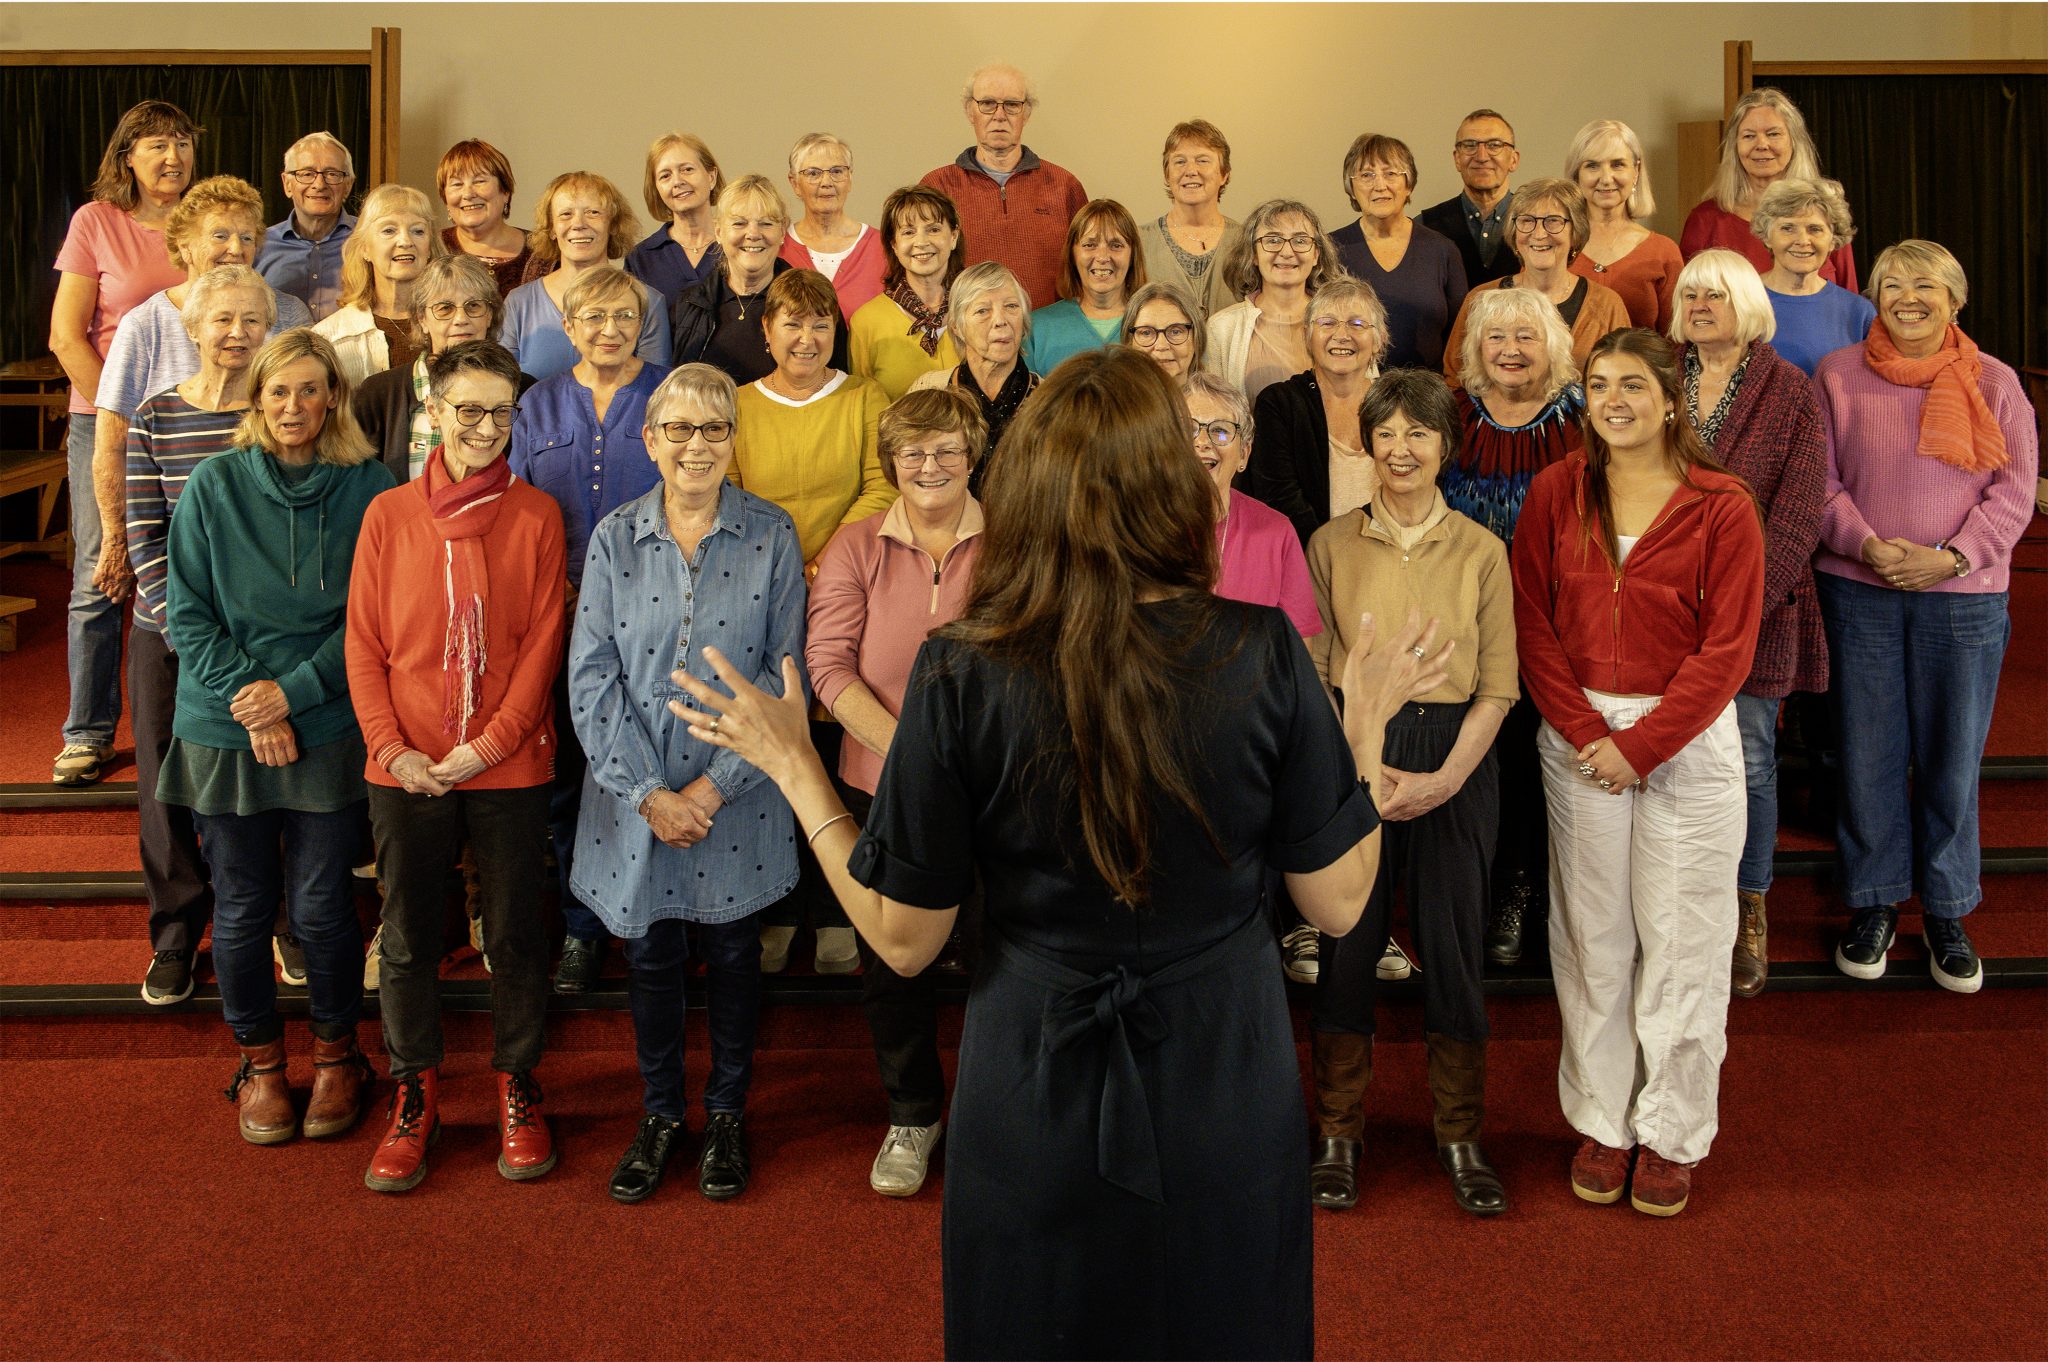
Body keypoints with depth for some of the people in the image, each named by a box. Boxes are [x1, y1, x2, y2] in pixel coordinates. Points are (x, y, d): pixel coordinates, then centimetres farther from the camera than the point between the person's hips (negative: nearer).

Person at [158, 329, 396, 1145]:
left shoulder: (367, 488, -3)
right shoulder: (213, 486, -1)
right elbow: (186, 613, 0)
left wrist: (295, 689, -12)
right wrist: (246, 697, -11)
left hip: (329, 732, -1)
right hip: (224, 732, 1)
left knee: (321, 907, 4)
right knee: (242, 908, 10)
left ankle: (336, 1054, 26)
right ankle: (260, 1063, 29)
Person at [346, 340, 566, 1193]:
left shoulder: (535, 517, -1)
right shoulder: (388, 515, 3)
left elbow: (542, 644, -4)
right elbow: (363, 646, 3)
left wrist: (488, 743, -13)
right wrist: (391, 747, -9)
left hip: (509, 769, -1)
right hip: (405, 771, 1)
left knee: (514, 934, 9)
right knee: (407, 939, 11)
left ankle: (516, 1089, 26)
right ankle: (414, 1094, 27)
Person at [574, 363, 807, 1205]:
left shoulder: (772, 537, -4)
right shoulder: (615, 540, 0)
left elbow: (784, 672, -5)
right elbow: (591, 678, -3)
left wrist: (718, 784, -12)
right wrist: (647, 792, -11)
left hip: (736, 797, -1)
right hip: (636, 796, 1)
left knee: (732, 953, 11)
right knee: (650, 955, 11)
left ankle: (727, 1113, 31)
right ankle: (659, 1113, 31)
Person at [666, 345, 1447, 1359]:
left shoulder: (963, 675, -18)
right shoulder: (1264, 655, -16)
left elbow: (903, 940, -10)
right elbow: (1337, 904, -8)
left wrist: (791, 766, 0)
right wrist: (1367, 722, 5)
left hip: (1036, 1101, 0)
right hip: (1225, 1085, 1)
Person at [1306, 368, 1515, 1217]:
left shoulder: (1480, 551, 4)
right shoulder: (1333, 544, 3)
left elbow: (1498, 686, 1)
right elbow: (1311, 670, 0)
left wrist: (1445, 778, -11)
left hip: (1455, 760, 1)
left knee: (1455, 944, 5)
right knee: (1346, 941, 3)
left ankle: (1459, 1136, 21)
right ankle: (1338, 1134, 18)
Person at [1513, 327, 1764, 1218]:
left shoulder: (1722, 507, -5)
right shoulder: (1555, 492, 3)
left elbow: (1726, 649, -8)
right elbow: (1533, 623, 1)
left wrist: (1641, 743, -13)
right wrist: (1584, 731, -10)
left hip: (1689, 740, -2)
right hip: (1578, 734, 2)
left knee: (1681, 937, 4)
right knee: (1591, 935, 9)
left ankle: (1672, 1130, 20)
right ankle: (1601, 1120, 23)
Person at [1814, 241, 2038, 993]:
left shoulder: (1993, 381, 4)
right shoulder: (1838, 375, 4)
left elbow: (2014, 489, 0)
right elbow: (1820, 481, 1)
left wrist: (1952, 556, -14)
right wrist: (1865, 545, -15)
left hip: (1964, 597, 0)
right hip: (1859, 591, 0)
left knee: (1952, 756, 6)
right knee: (1868, 751, 5)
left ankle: (1947, 913, 21)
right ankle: (1872, 903, 20)